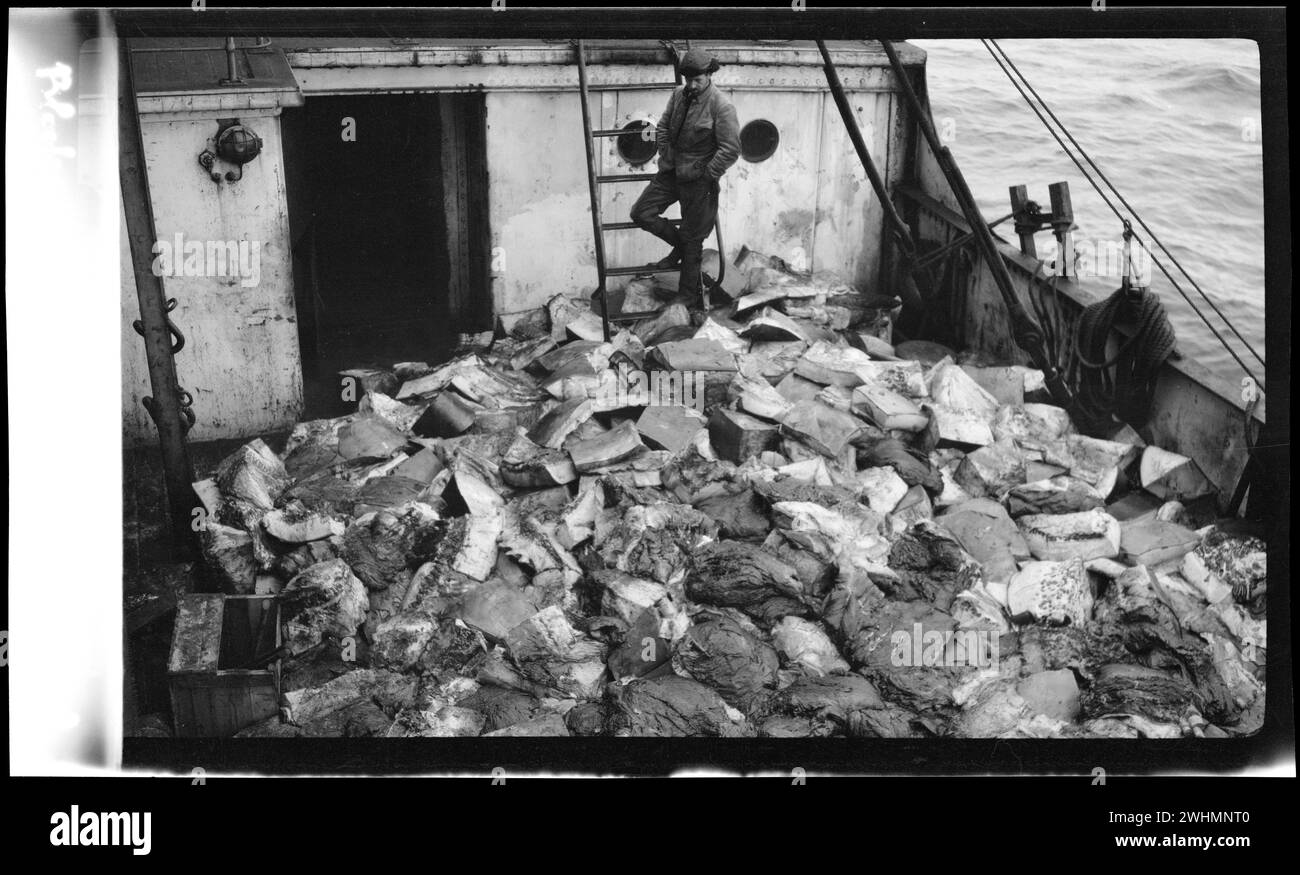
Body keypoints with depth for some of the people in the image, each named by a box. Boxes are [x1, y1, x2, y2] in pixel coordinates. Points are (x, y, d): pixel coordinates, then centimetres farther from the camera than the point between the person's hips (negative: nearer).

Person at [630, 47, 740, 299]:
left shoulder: (722, 106, -18)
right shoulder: (679, 95, 3)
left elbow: (731, 148, -19)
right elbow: (662, 128, 14)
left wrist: (706, 174, -16)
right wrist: (667, 159, 5)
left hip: (699, 181, -7)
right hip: (672, 172, 7)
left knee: (692, 240, 2)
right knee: (641, 213, 2)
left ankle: (688, 295, 15)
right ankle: (679, 245, 24)